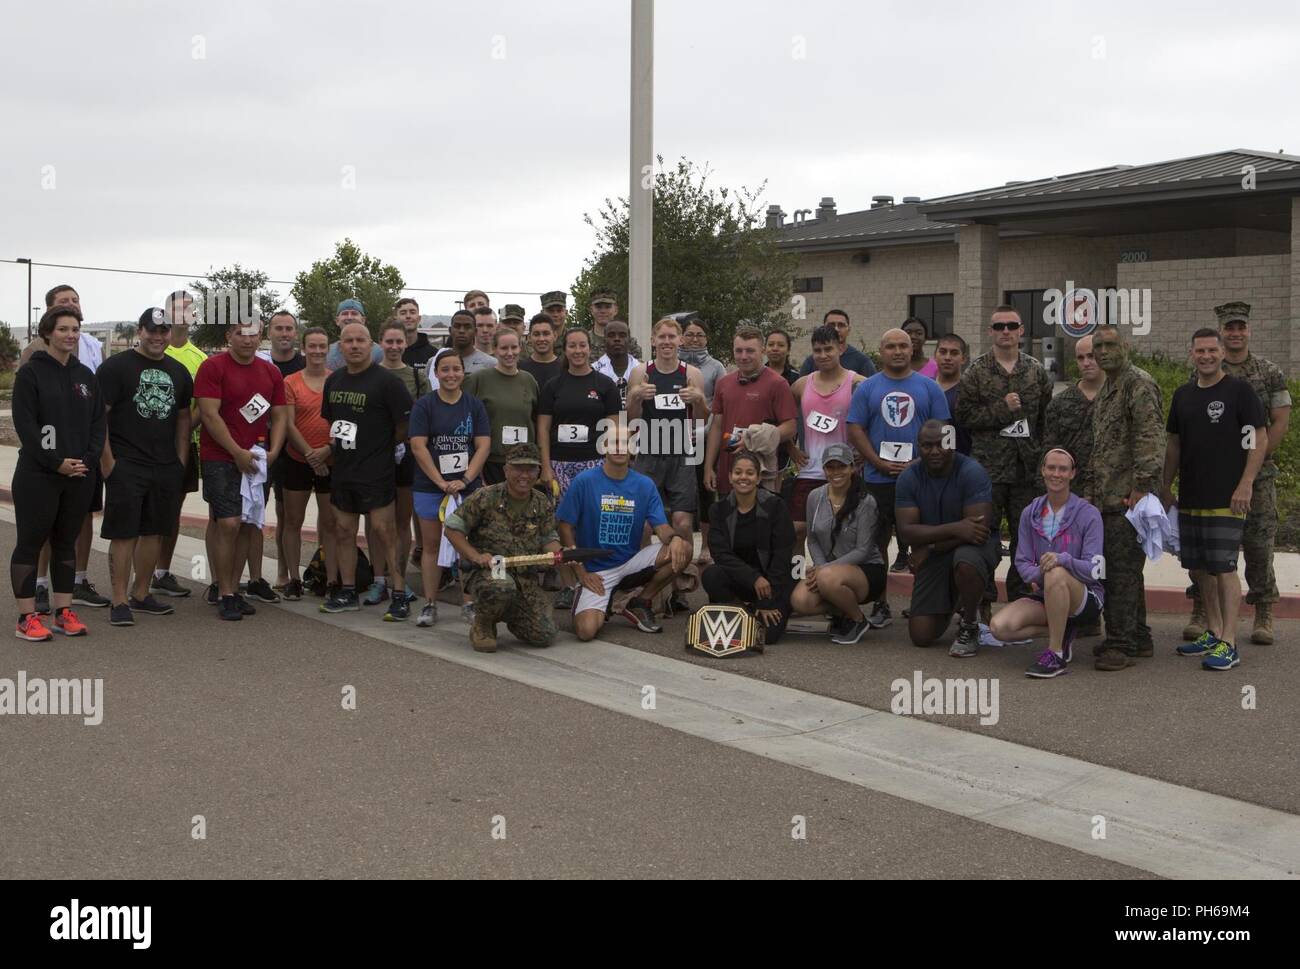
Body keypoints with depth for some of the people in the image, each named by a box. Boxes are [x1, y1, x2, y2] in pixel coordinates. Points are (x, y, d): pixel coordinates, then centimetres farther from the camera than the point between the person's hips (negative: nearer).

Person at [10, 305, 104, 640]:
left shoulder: (86, 375, 12)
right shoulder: (30, 372, -4)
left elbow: (98, 423, 11)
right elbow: (24, 424, -11)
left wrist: (87, 460, -4)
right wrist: (56, 462, -15)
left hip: (80, 474, 5)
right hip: (37, 475, -5)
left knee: (66, 543, 11)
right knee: (30, 542, 0)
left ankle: (63, 612, 17)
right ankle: (27, 618, 5)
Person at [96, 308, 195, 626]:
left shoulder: (178, 371, 14)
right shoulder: (116, 366, -3)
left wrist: (181, 462, 11)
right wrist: (107, 460, -13)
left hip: (167, 468, 6)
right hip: (126, 466, -5)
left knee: (153, 531, 10)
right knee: (123, 533, -4)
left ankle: (141, 595, 21)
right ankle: (120, 601, 1)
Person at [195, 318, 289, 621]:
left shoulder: (271, 372, 11)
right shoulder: (212, 367, -6)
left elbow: (280, 416, 13)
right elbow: (209, 415, -13)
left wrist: (272, 452, -3)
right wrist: (238, 453, -15)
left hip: (258, 460, 6)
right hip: (221, 458, -5)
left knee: (247, 526, 7)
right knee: (228, 523, -12)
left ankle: (233, 588, 16)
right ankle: (224, 595, -3)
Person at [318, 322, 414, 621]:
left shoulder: (385, 380, -11)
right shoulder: (334, 381, 11)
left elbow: (405, 422, -8)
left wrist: (383, 447, 2)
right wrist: (334, 446, 13)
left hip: (376, 472, -7)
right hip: (342, 470, 7)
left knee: (383, 532, -8)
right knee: (344, 532, 11)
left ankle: (399, 595, -4)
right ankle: (348, 593, 22)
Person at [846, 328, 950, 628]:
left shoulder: (929, 388, 7)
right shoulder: (867, 388, 7)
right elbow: (855, 430, 2)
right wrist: (879, 463, -9)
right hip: (877, 478, 0)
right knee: (877, 542, 3)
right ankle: (880, 604, 11)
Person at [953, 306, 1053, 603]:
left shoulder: (1036, 371, 9)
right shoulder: (976, 371, 1)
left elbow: (1048, 417, 11)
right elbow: (964, 414, -6)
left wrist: (1044, 458, 4)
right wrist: (1002, 408, -14)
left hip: (1027, 468, 3)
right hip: (988, 467, -3)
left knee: (1025, 534, 8)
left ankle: (1019, 598, 20)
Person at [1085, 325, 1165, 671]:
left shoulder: (1140, 384, -9)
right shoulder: (1104, 391, 21)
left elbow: (1151, 439, -17)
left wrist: (1141, 486, -23)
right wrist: (1091, 490, 22)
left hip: (1129, 497, -10)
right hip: (1106, 497, 10)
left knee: (1122, 569, -9)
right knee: (1119, 568, 14)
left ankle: (1121, 643, -6)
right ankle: (1137, 637, 23)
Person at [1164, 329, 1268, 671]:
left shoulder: (1240, 391, -4)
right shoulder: (1183, 395, 13)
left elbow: (1260, 440, -8)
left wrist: (1245, 485, -16)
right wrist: (1166, 486, 16)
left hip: (1227, 499, -6)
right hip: (1190, 498, 6)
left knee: (1224, 567, -9)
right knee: (1198, 567, 10)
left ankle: (1228, 643, -7)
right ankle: (1213, 633, 22)